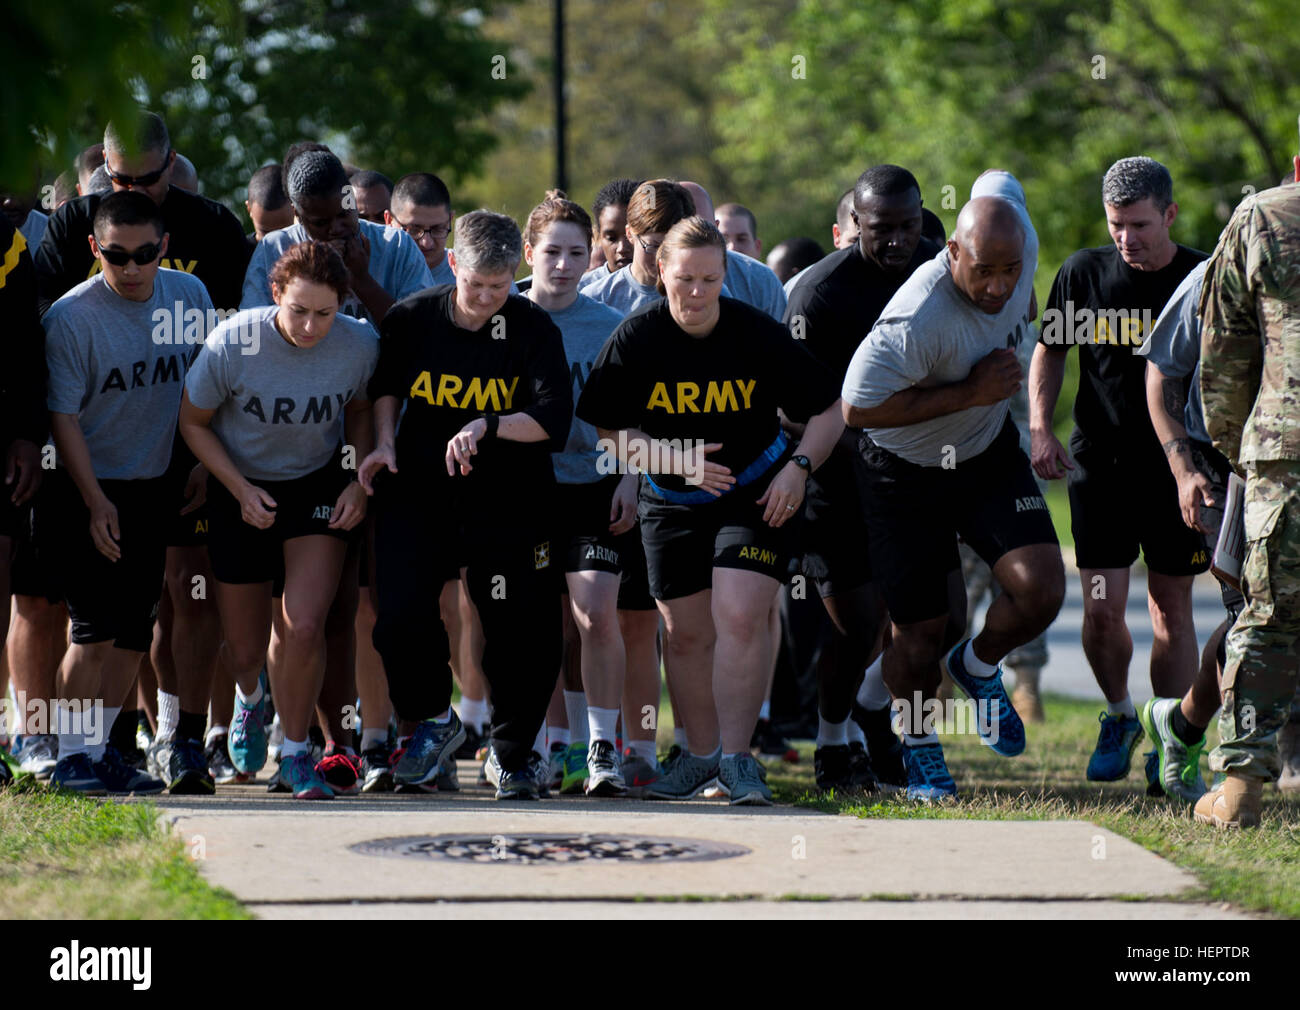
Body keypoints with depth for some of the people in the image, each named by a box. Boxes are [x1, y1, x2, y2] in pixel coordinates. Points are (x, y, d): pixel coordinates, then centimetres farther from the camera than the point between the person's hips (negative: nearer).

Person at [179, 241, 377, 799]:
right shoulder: (232, 344, -23)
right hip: (240, 492, 0)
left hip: (318, 489, 0)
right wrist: (241, 490, -16)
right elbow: (193, 422, -7)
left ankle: (295, 753, 6)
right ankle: (250, 697, 48)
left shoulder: (359, 344, -17)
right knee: (244, 649, 8)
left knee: (305, 628, -17)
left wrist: (360, 482, -7)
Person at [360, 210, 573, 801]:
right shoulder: (411, 319, -4)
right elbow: (386, 384, 16)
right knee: (398, 618, -11)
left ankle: (511, 752, 19)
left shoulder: (532, 328, -8)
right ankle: (432, 721, 16)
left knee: (522, 631, -2)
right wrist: (385, 443, 2)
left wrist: (488, 426, -28)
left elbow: (554, 421, -15)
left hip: (508, 499, -1)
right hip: (418, 488, 1)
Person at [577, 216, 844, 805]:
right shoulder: (636, 338, -10)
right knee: (686, 632, 9)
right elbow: (608, 431, -4)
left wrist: (799, 466, -19)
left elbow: (828, 409, -4)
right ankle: (702, 756, 26)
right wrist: (675, 460, -19)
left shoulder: (757, 334, -13)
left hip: (755, 494, -2)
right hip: (671, 503, 2)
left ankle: (736, 757, -10)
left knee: (740, 619, -17)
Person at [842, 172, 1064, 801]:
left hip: (990, 454, 5)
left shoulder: (1020, 242, -18)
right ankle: (920, 745, 33)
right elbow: (858, 408, -30)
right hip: (907, 471, -5)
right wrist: (968, 393, -29)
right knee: (922, 635, 2)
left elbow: (997, 183, 6)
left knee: (1041, 590, -14)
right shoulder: (919, 319, -36)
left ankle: (980, 667, 20)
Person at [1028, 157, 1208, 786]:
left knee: (1172, 610, 4)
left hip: (1178, 470, 0)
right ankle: (1118, 716, 20)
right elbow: (1049, 352, 13)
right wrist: (1040, 429, 1)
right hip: (1100, 465, 0)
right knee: (1103, 606, -6)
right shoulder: (1083, 274, 0)